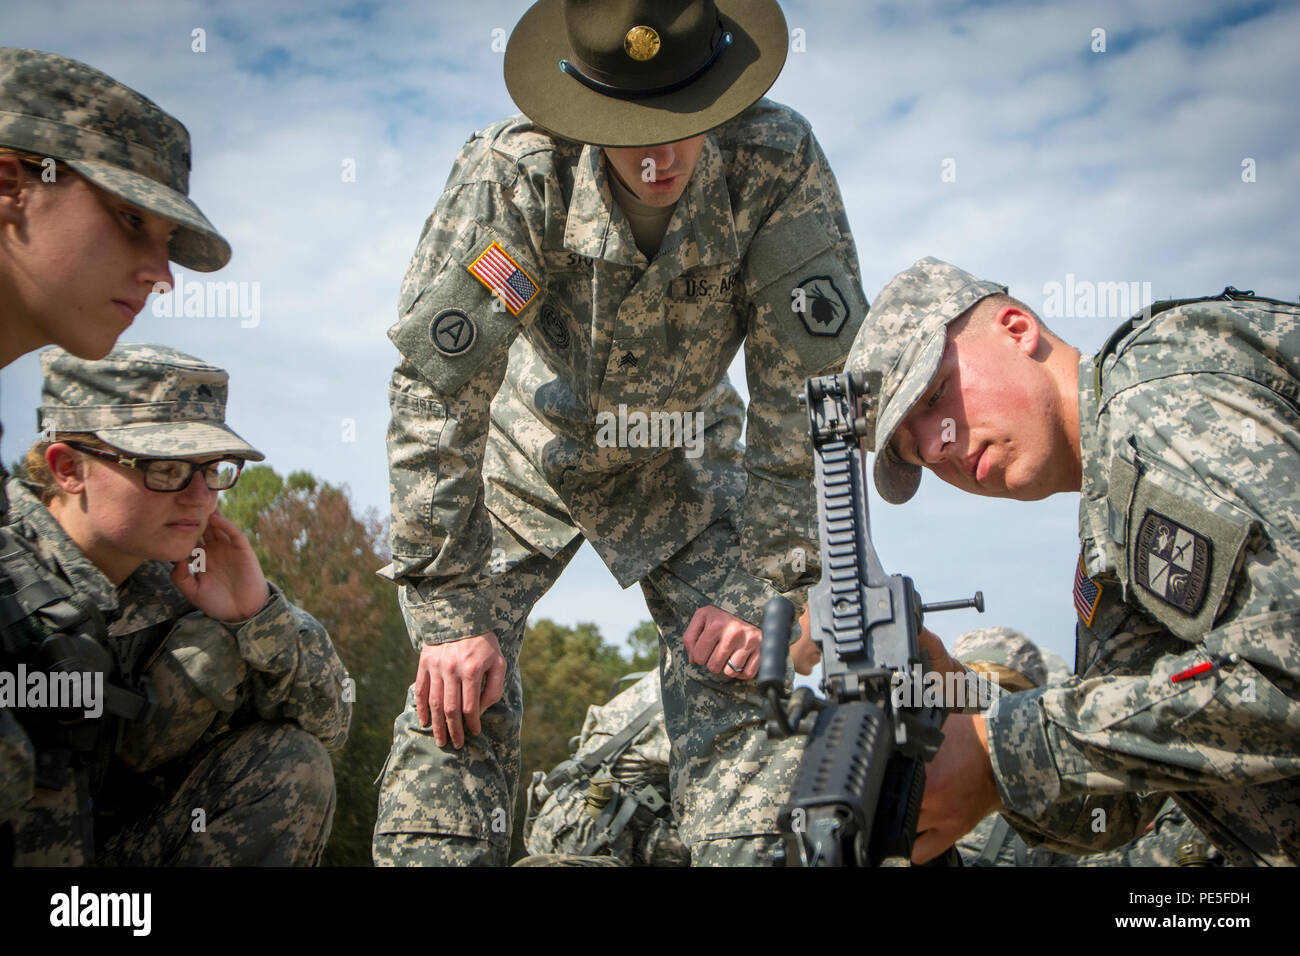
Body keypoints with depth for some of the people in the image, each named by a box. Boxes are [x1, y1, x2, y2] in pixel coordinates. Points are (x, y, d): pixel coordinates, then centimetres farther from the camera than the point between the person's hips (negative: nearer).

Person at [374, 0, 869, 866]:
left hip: (683, 464, 1)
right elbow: (435, 392, -26)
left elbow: (809, 388, -21)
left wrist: (767, 587, -21)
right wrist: (448, 613, -27)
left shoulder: (778, 162, -27)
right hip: (532, 451, 0)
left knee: (738, 682, -11)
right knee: (460, 696, -10)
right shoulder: (513, 172, -29)